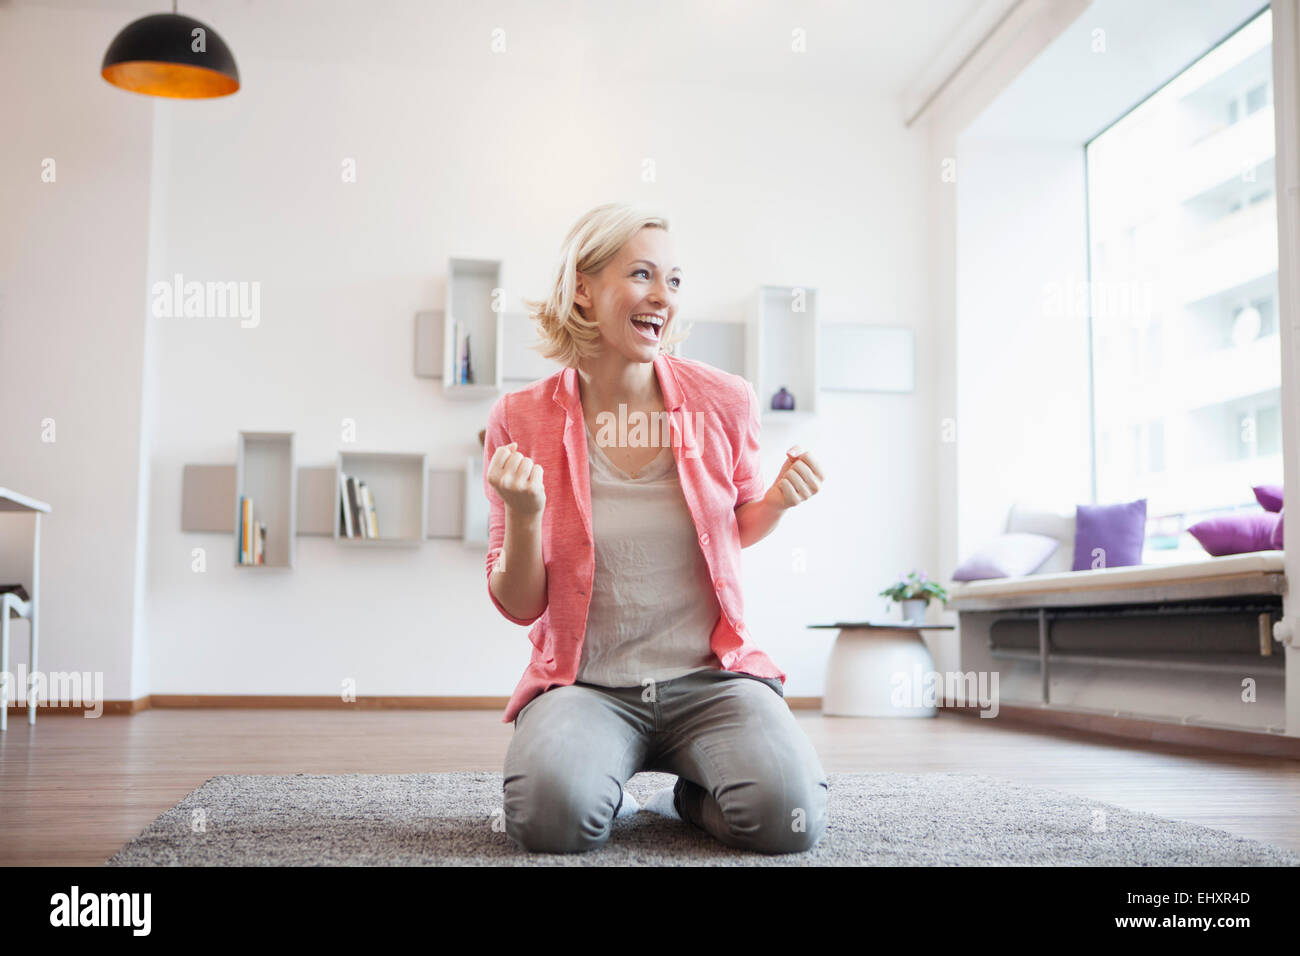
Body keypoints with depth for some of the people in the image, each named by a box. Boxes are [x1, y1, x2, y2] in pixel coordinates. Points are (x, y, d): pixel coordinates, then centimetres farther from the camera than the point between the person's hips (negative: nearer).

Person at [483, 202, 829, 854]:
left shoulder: (724, 401, -1)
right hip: (585, 682, 0)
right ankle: (606, 782, 7)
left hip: (709, 676, 1)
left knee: (789, 816, -26)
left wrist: (778, 502, -4)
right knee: (550, 816, -30)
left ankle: (688, 795, 9)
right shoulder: (520, 422, -4)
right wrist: (524, 518, -18)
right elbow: (520, 606, 1)